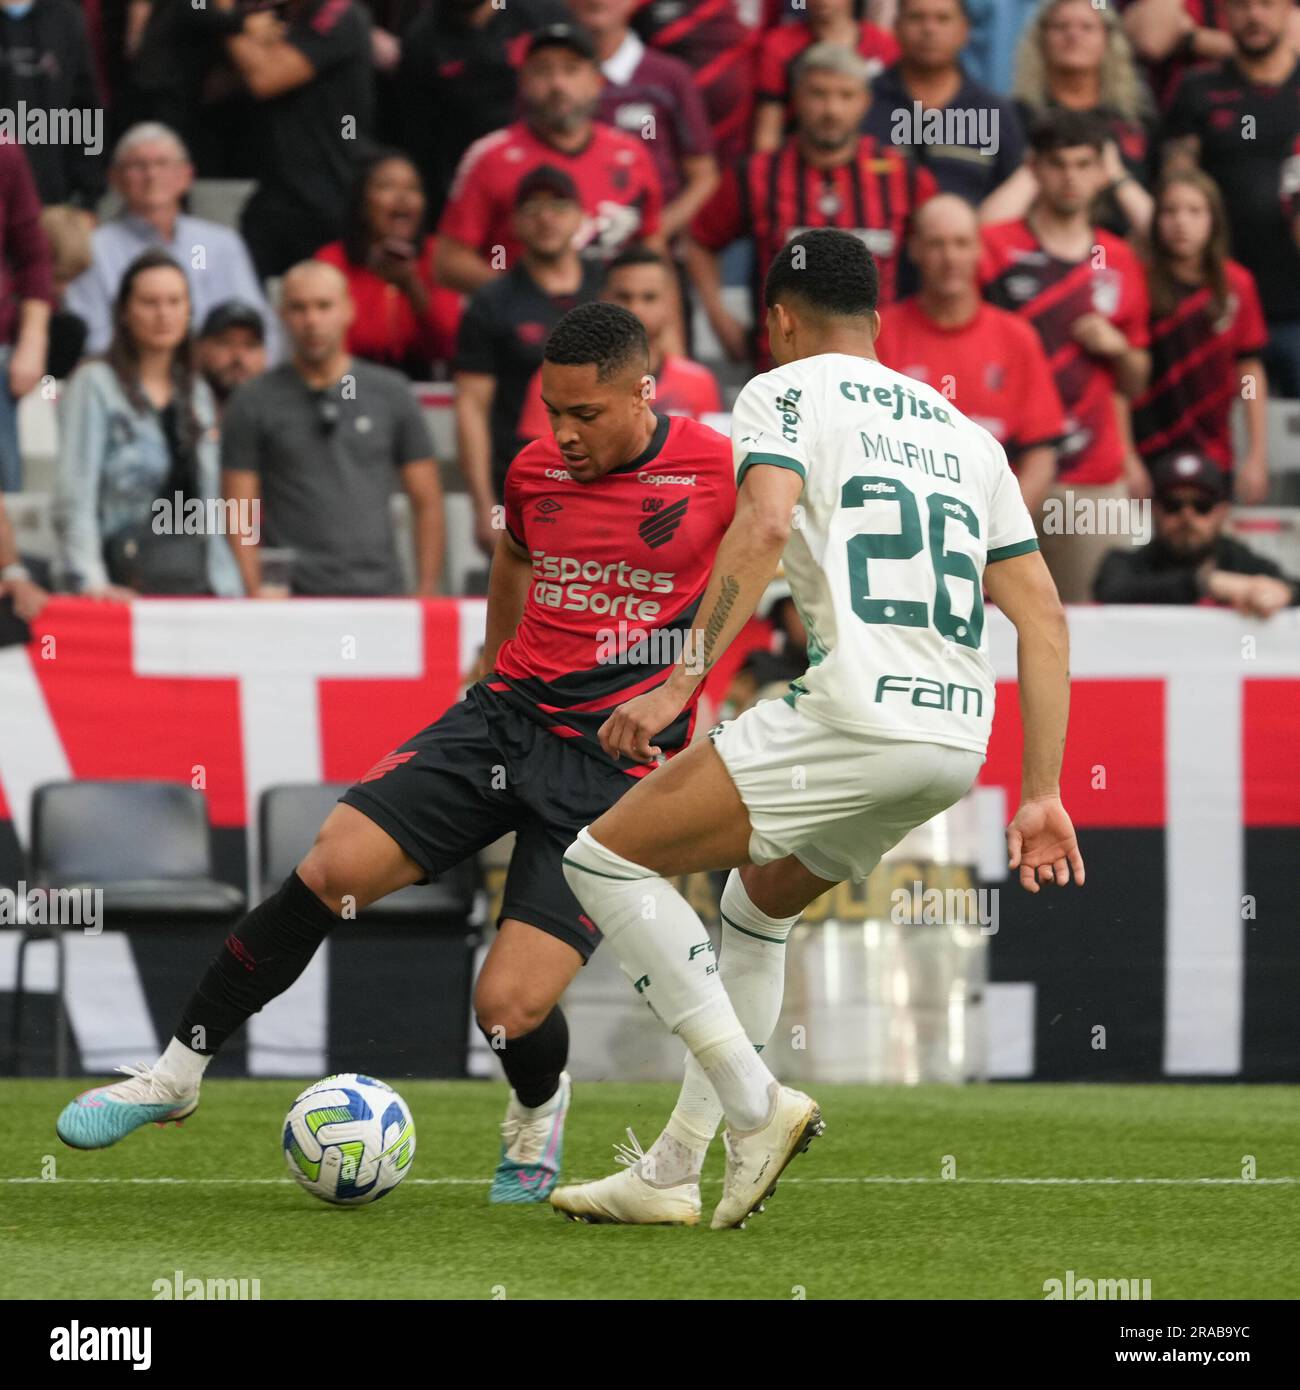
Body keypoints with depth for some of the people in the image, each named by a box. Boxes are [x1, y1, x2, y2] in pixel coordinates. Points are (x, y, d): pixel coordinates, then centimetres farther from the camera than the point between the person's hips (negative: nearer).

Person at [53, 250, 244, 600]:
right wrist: (90, 581, -20)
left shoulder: (198, 393, 18)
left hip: (196, 581, 5)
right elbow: (74, 497, -8)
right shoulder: (95, 384, 0)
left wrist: (229, 588, 10)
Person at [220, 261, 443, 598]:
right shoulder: (254, 403, 5)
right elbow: (240, 517, 2)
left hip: (378, 594, 2)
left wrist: (427, 592, 3)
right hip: (289, 600, -2)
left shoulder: (390, 393, 11)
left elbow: (426, 503, 12)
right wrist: (255, 596, -9)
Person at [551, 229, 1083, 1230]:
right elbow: (1043, 616, 18)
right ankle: (673, 1175, 28)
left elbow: (763, 527, -15)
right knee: (760, 906, 29)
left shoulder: (785, 392, 6)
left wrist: (682, 683, -18)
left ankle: (756, 1107, -5)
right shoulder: (963, 431, 25)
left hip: (855, 717, -8)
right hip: (960, 740, 8)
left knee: (606, 861, 4)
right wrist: (1042, 796, 18)